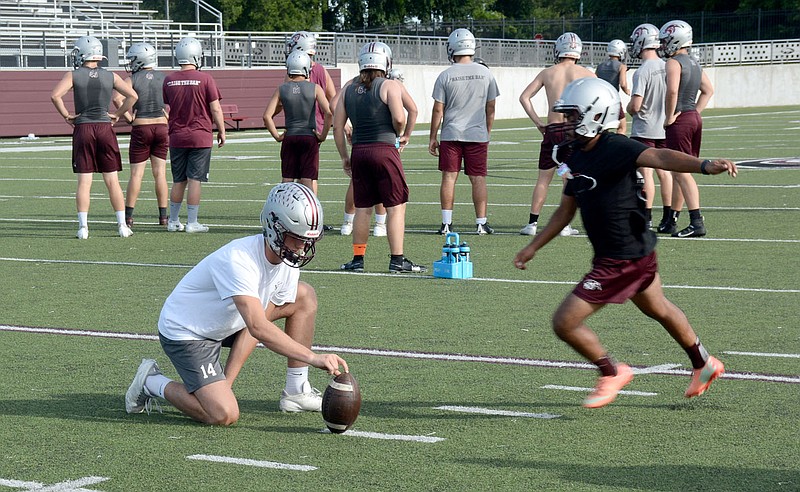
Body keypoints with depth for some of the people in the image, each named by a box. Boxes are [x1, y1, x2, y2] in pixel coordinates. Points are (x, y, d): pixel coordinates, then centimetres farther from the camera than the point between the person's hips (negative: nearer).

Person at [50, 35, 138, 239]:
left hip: (83, 130, -1)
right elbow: (132, 95, -2)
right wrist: (118, 114, 7)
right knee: (112, 181, 5)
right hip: (105, 129, 1)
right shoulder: (110, 76, 4)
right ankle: (122, 226, 5)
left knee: (84, 181, 1)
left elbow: (55, 95, -14)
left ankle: (83, 227, -3)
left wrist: (66, 115, -2)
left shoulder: (74, 75, -2)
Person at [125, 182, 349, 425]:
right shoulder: (238, 260, -34)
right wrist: (314, 358, -46)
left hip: (227, 325, 8)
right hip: (187, 333, -8)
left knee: (304, 296, 0)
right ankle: (153, 383, 3)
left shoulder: (288, 260, -9)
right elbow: (258, 328, -42)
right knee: (224, 415, -22)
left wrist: (227, 381, -16)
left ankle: (296, 392, 5)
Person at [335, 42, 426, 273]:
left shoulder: (348, 90, 10)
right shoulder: (390, 86, -5)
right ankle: (397, 260, -2)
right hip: (384, 149, -5)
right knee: (396, 207, 0)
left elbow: (337, 126, 10)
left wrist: (344, 157, 17)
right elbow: (399, 118, -16)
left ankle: (357, 259, 16)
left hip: (358, 151, 5)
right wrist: (398, 133, 6)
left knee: (362, 208, 13)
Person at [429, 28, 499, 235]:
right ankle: (481, 223, 6)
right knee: (478, 179, 5)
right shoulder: (485, 74, 0)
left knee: (449, 177, 4)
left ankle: (447, 223, 3)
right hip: (477, 134, 1)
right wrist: (487, 133, 18)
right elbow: (490, 108, 6)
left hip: (451, 134, -1)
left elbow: (438, 110, -3)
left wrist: (433, 138, 5)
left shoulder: (446, 76, -6)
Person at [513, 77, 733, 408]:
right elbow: (566, 211, 19)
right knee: (658, 310, 29)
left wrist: (704, 166, -52)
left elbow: (659, 158, -36)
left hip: (622, 260, -10)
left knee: (565, 322, -7)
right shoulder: (578, 158, 8)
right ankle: (704, 365, 48)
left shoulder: (615, 149, -20)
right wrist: (533, 247, 20)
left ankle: (612, 373, 15)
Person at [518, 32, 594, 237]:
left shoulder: (547, 73, 7)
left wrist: (538, 122, 9)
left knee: (543, 178, 8)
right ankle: (565, 225, 5)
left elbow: (524, 97, 5)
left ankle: (532, 223, 5)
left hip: (552, 128, 1)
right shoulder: (585, 73, 3)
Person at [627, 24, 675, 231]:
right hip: (663, 128, 7)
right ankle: (667, 218, 14)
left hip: (644, 130, -7)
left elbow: (635, 105, -22)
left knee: (646, 172, -3)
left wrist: (628, 108, -1)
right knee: (664, 171, 11)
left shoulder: (642, 72, -19)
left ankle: (646, 218, -2)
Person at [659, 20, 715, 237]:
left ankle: (697, 222, -14)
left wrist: (670, 117, -16)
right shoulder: (695, 64, 15)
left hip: (679, 121, -9)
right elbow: (708, 91, 23)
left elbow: (672, 91, -27)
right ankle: (671, 221, 23)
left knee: (682, 172, -8)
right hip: (695, 118, 9)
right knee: (678, 171, 15)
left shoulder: (674, 62, -13)